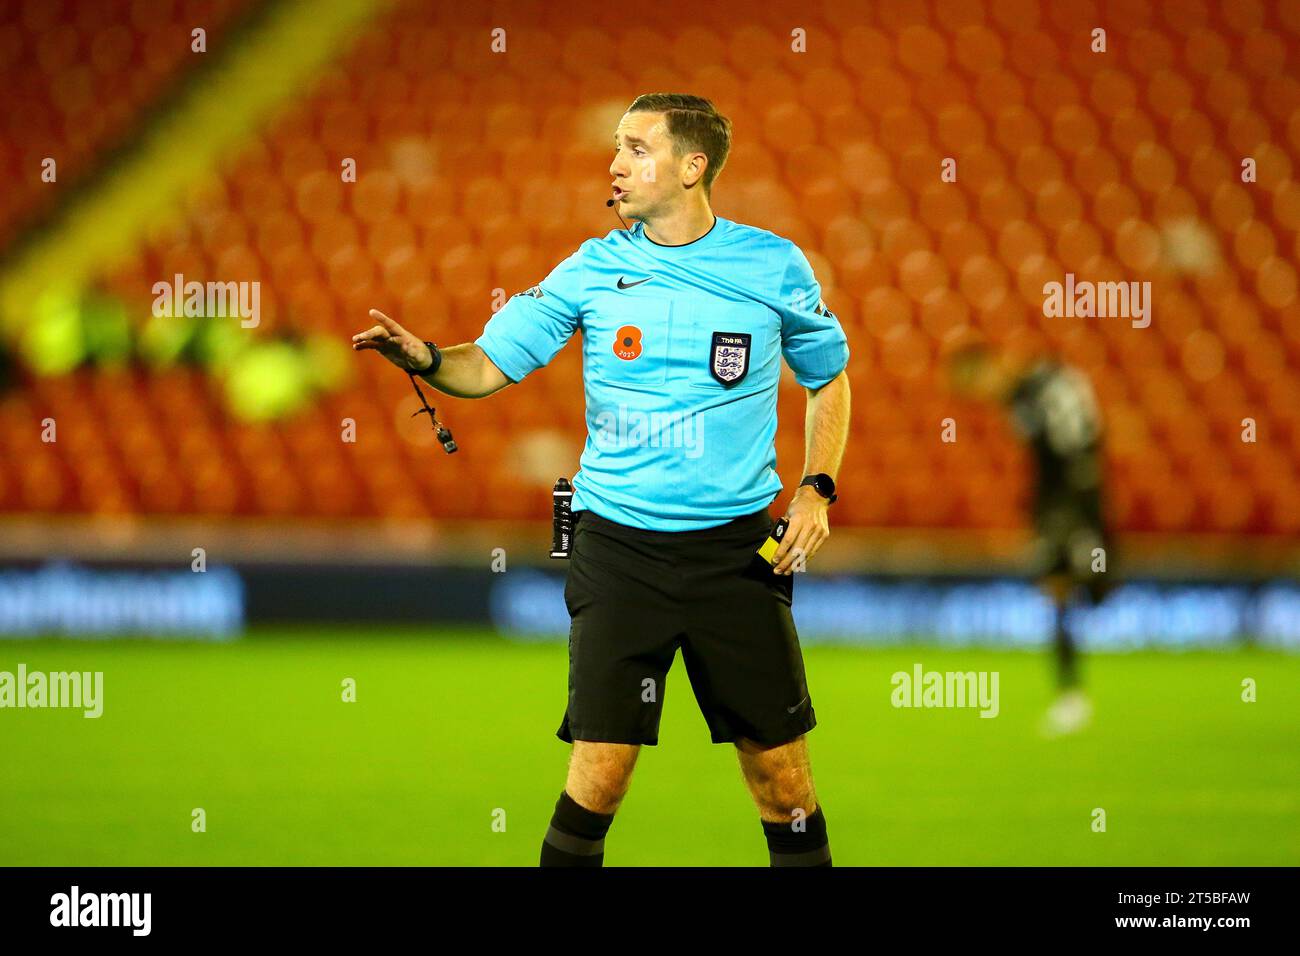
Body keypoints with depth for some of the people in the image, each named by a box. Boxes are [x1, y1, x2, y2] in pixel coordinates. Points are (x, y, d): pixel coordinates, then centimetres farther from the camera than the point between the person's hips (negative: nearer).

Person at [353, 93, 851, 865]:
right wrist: (425, 358, -21)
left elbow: (828, 379, 15)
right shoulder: (594, 269, 1)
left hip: (737, 547, 0)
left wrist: (818, 489, 2)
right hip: (619, 544, 0)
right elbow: (489, 365, 0)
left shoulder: (773, 265, 0)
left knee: (783, 778, 1)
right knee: (599, 773, -7)